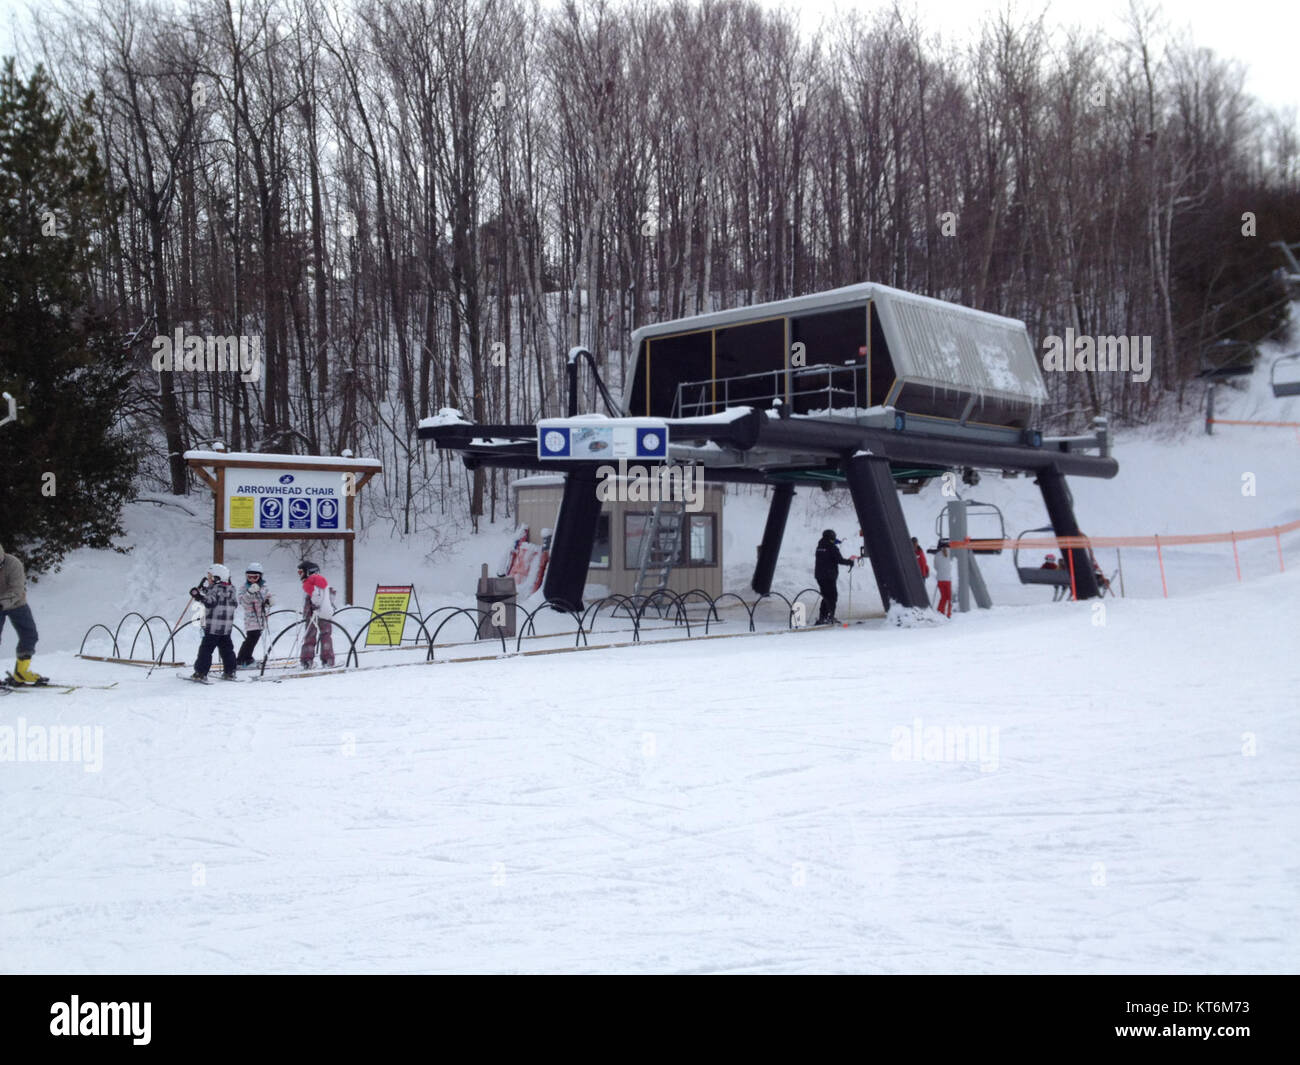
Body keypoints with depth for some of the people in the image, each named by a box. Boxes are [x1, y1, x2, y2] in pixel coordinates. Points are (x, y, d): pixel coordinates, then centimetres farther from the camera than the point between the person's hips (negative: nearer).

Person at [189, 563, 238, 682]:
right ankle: (229, 672, 13)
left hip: (213, 627, -8)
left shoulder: (216, 589, -12)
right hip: (227, 627, 8)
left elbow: (211, 602, -26)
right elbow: (235, 603, 22)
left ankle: (201, 673, -7)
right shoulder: (231, 589, 12)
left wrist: (200, 597, -34)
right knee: (226, 649, 13)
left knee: (205, 649, -4)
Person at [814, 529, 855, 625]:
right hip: (829, 576, -7)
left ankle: (822, 617, 11)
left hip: (819, 575, 7)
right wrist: (850, 562, 1)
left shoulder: (819, 547, 12)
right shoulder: (832, 547, -11)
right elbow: (839, 560, -15)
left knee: (826, 596, 14)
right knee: (832, 596, -3)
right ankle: (830, 616, -12)